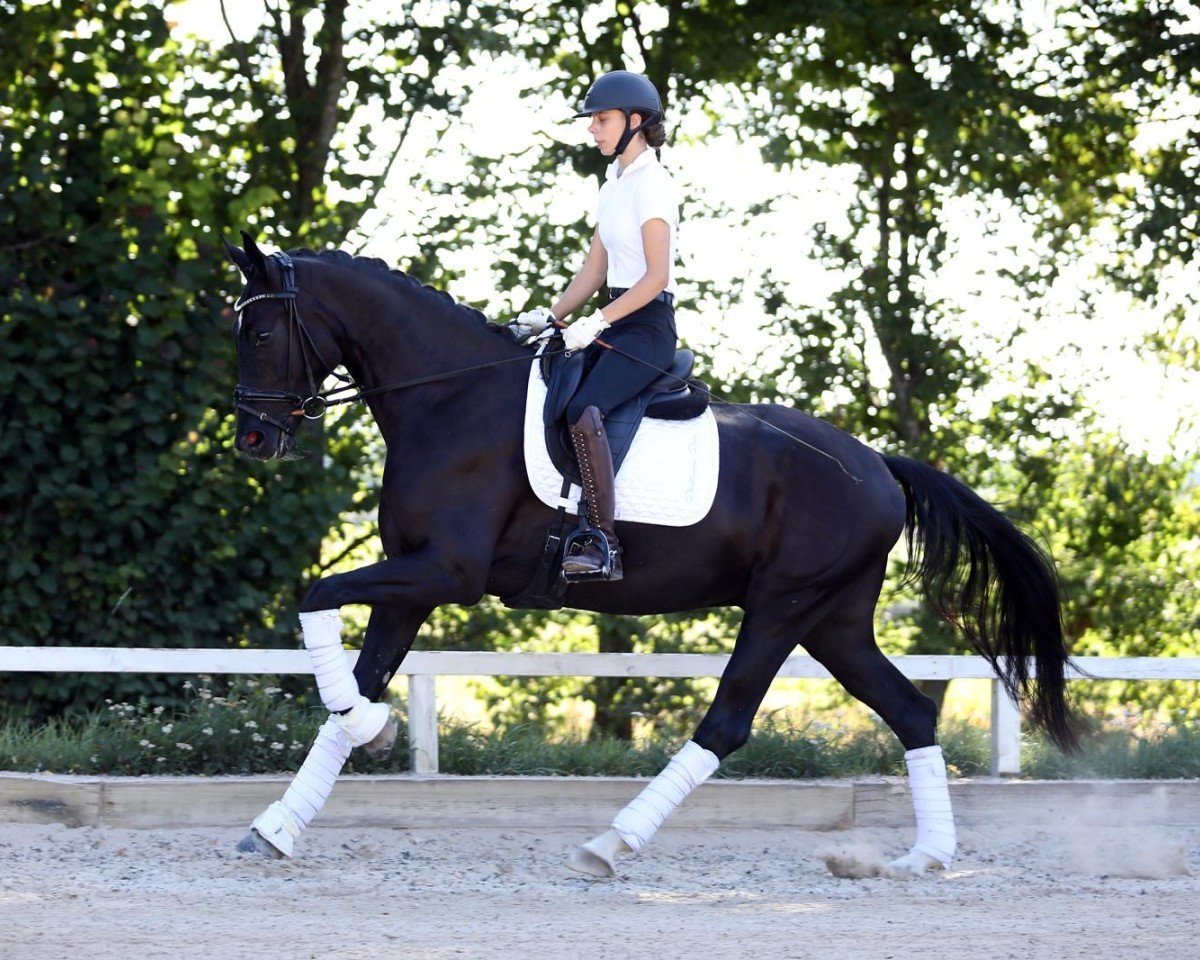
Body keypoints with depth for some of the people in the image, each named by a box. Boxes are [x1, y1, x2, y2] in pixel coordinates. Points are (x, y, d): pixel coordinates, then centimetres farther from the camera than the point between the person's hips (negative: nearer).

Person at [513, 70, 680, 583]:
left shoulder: (651, 183, -12)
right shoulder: (614, 182, 17)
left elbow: (657, 277, -18)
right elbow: (595, 268, 18)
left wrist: (596, 323, -23)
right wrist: (550, 316, 6)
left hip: (648, 325, -10)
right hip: (615, 323, 10)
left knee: (584, 412, -29)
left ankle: (603, 545, -32)